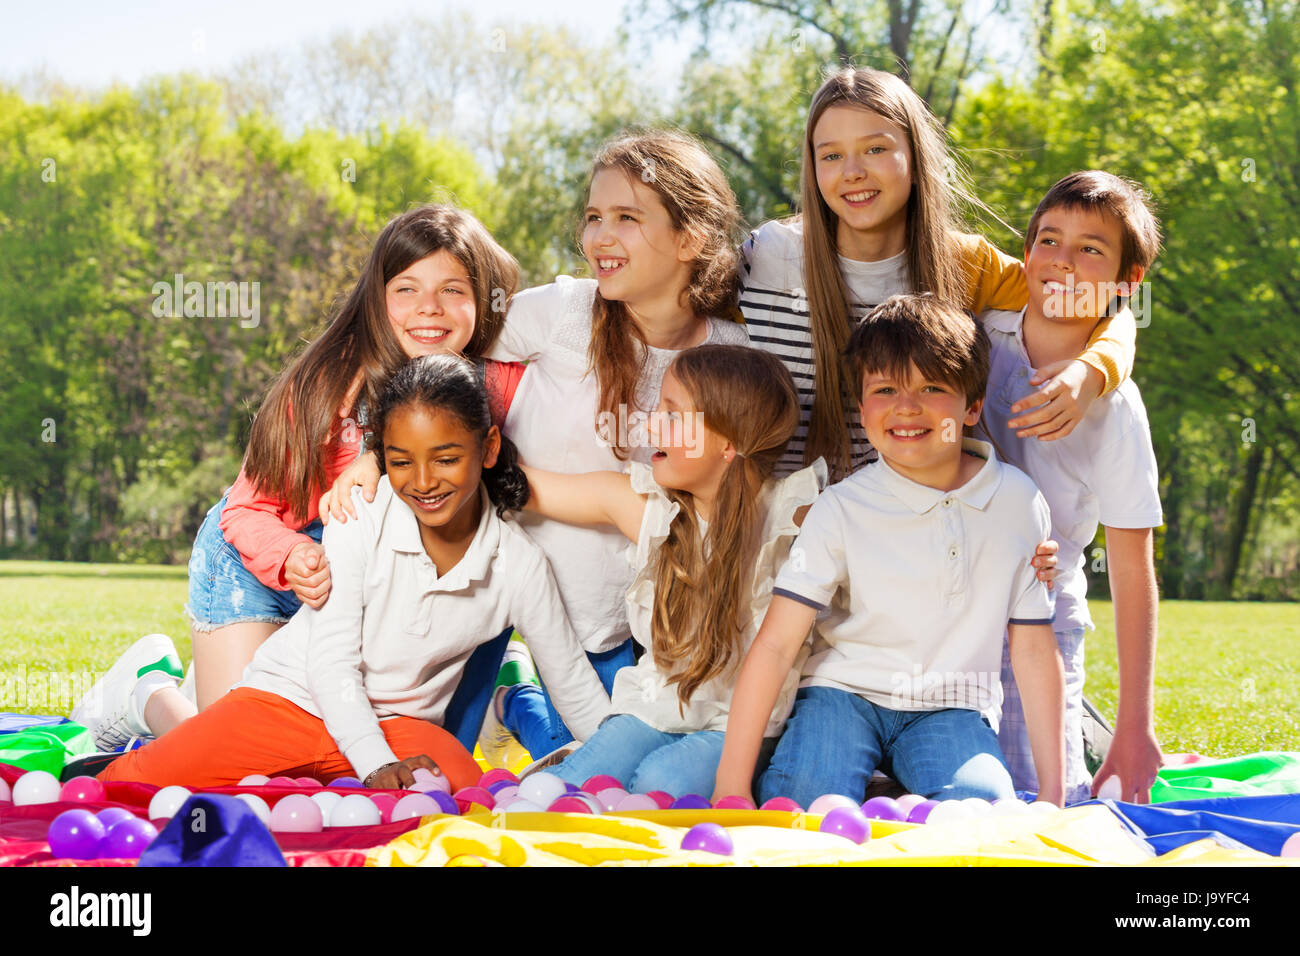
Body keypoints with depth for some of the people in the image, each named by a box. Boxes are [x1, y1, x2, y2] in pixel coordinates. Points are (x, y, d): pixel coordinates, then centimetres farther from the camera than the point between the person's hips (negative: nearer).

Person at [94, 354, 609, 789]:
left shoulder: (520, 566, -9)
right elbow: (332, 661, -18)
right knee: (131, 787, -24)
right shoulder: (359, 521, -15)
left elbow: (577, 690, 2)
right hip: (296, 694, -2)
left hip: (398, 724, 2)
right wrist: (376, 767, -30)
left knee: (462, 787, -34)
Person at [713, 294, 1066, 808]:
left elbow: (1034, 648, 4)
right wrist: (731, 785, -21)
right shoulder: (842, 509, -9)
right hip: (845, 690, -1)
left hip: (951, 707, 2)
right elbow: (775, 645, -14)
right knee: (804, 792, -31)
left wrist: (1051, 787, 0)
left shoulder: (1018, 501, -2)